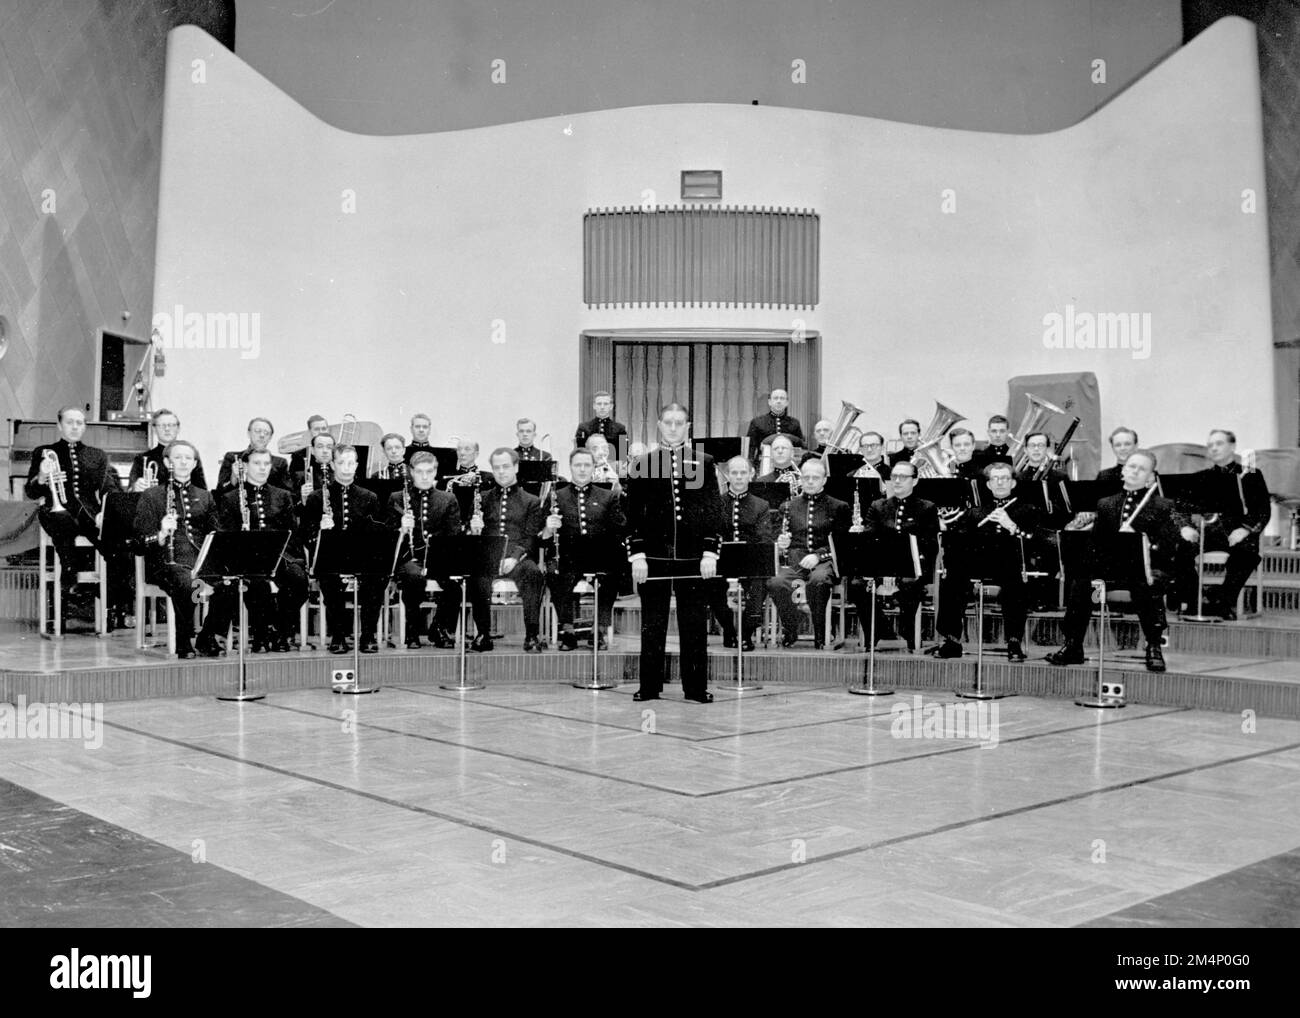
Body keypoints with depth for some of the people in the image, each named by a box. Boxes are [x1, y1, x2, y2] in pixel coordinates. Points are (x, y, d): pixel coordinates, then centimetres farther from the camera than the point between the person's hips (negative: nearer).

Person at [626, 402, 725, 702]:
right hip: (653, 554, 0)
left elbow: (714, 510, 2)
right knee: (652, 625, 5)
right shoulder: (642, 465, 5)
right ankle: (649, 687, 13)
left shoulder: (704, 463, 5)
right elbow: (634, 514, 3)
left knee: (694, 624, 4)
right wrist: (636, 554, -6)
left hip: (693, 555, 0)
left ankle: (696, 688, 13)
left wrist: (710, 553, -6)